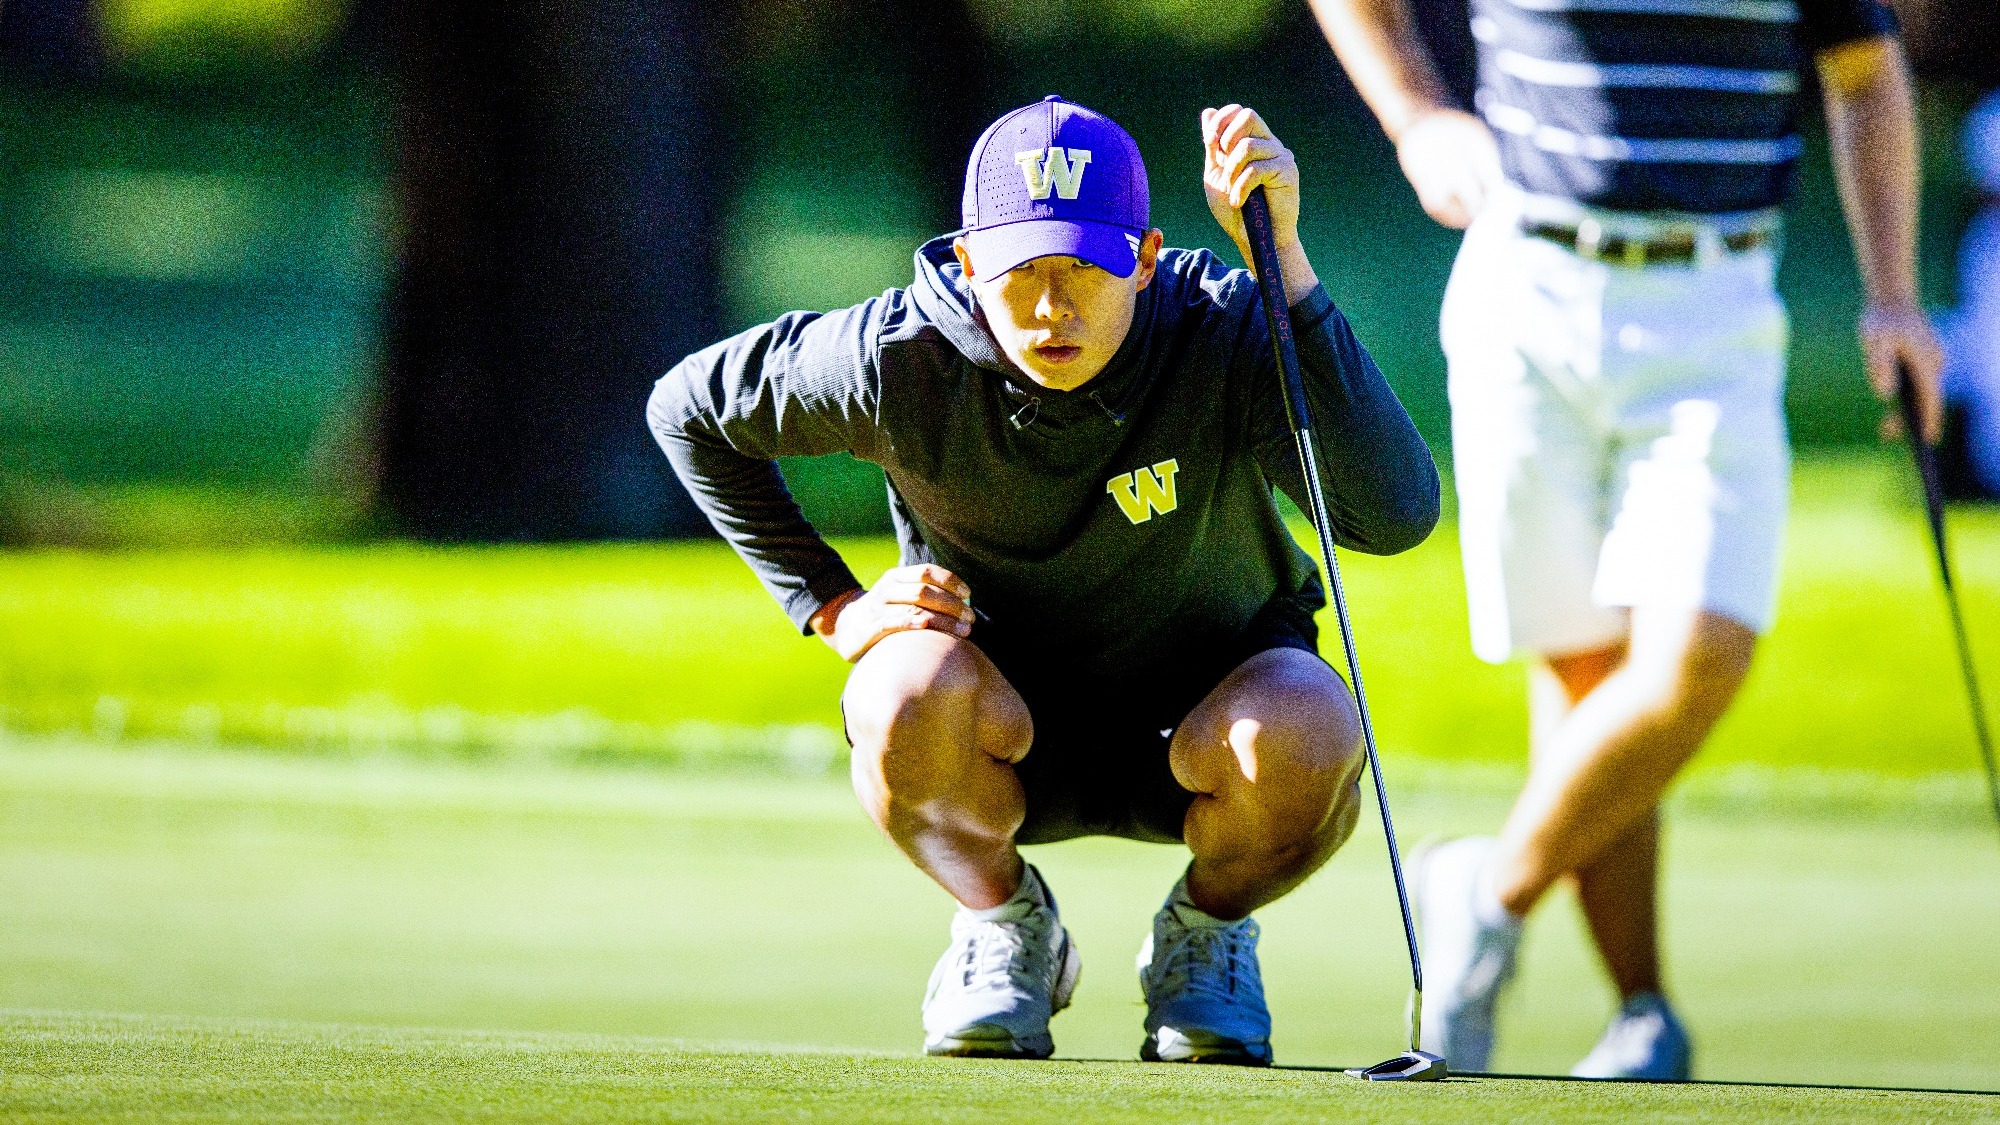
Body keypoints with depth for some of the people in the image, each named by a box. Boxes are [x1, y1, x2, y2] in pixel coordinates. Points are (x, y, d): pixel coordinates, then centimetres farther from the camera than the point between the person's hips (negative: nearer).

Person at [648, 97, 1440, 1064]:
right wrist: (835, 609, -8)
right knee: (911, 689, -35)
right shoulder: (901, 359, -21)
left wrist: (1282, 259, -44)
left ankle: (1206, 930, 1)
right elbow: (687, 409, -2)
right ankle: (1004, 927, -1)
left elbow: (1396, 514, -40)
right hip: (1006, 725, 0)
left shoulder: (1223, 330, -25)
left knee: (1309, 736, -36)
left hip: (1202, 713, 0)